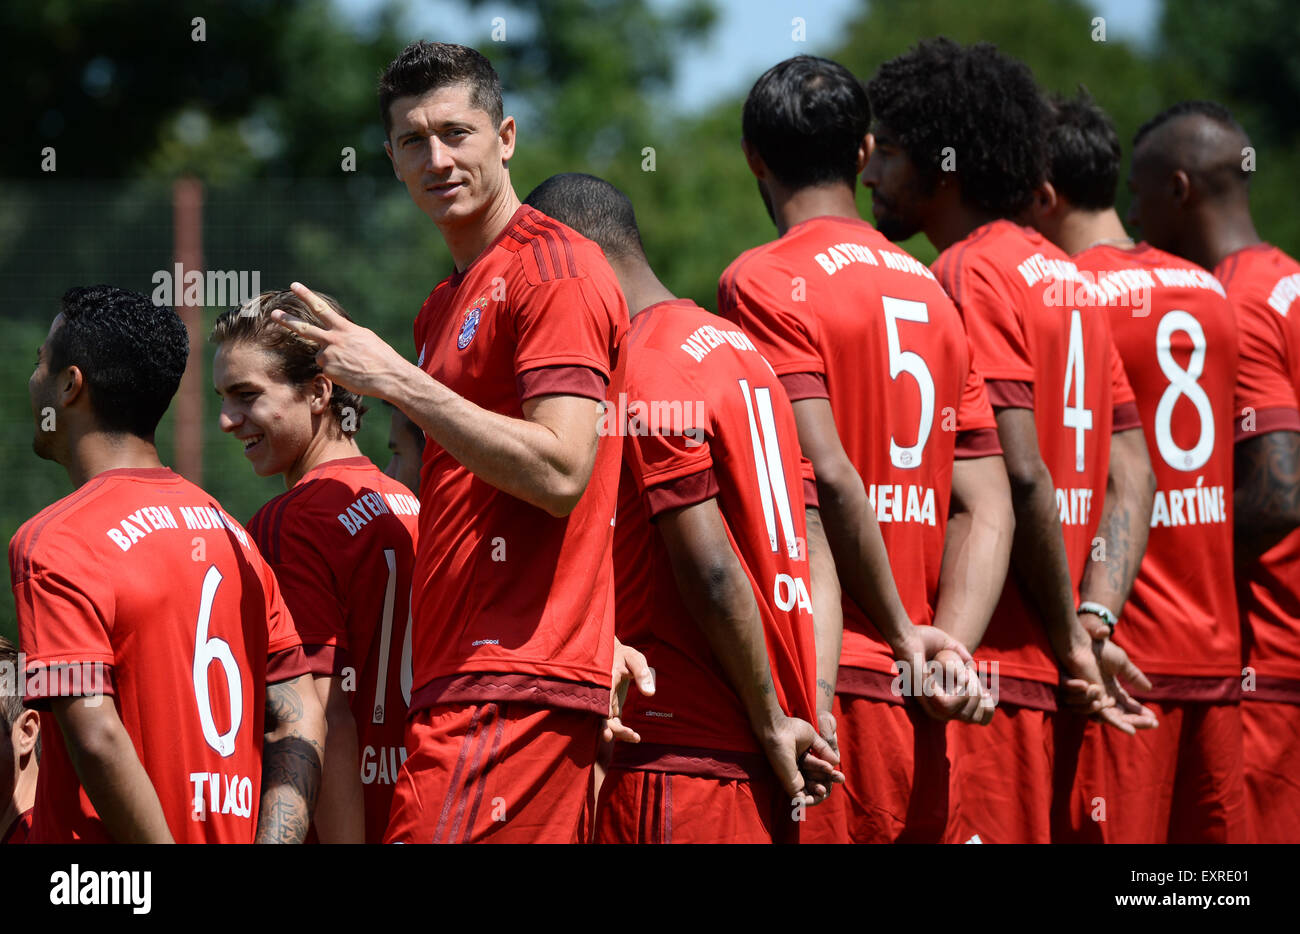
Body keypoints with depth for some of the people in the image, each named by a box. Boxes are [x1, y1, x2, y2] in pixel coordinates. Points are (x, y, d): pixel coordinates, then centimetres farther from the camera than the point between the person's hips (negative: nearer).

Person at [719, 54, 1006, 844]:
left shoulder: (765, 282, -5)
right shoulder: (933, 294, 17)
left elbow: (828, 475, -14)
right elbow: (987, 507, 10)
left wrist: (905, 635, -6)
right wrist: (946, 649, 0)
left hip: (831, 689, -7)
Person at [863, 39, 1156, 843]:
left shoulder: (970, 275, -9)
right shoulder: (1067, 279, 17)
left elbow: (1021, 476, -17)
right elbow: (1131, 473, 14)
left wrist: (1069, 638, -9)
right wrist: (1093, 621, 5)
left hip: (990, 668, -9)